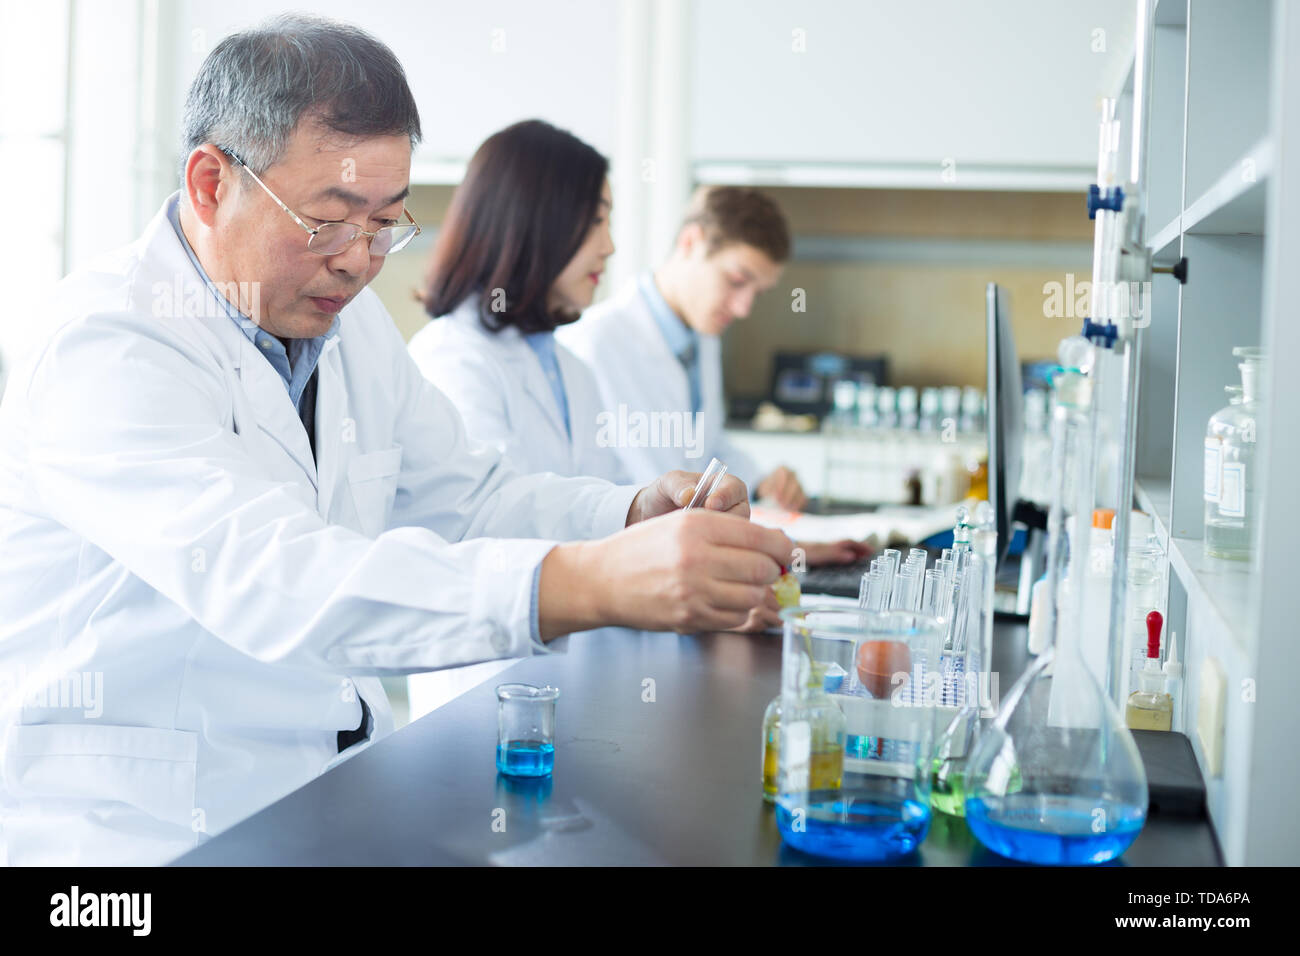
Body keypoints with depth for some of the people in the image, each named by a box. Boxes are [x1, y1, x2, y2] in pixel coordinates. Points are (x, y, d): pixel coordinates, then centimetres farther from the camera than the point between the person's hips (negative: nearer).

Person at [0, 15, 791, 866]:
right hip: (150, 830, -7)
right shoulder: (104, 355, -18)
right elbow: (268, 580, -33)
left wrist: (639, 517, -5)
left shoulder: (351, 320, 9)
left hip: (342, 788, 7)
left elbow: (464, 495, 15)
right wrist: (588, 582, -43)